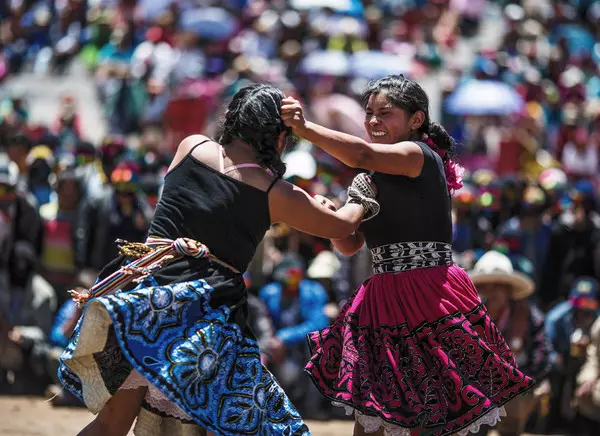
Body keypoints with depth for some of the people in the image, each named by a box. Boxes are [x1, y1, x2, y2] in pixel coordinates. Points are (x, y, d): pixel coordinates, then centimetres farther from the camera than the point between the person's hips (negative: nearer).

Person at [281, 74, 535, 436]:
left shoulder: (420, 156, -8)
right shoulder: (377, 177, 17)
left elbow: (363, 154, -28)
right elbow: (351, 244, 19)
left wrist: (304, 128, -37)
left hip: (429, 296, -8)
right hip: (385, 301, 8)